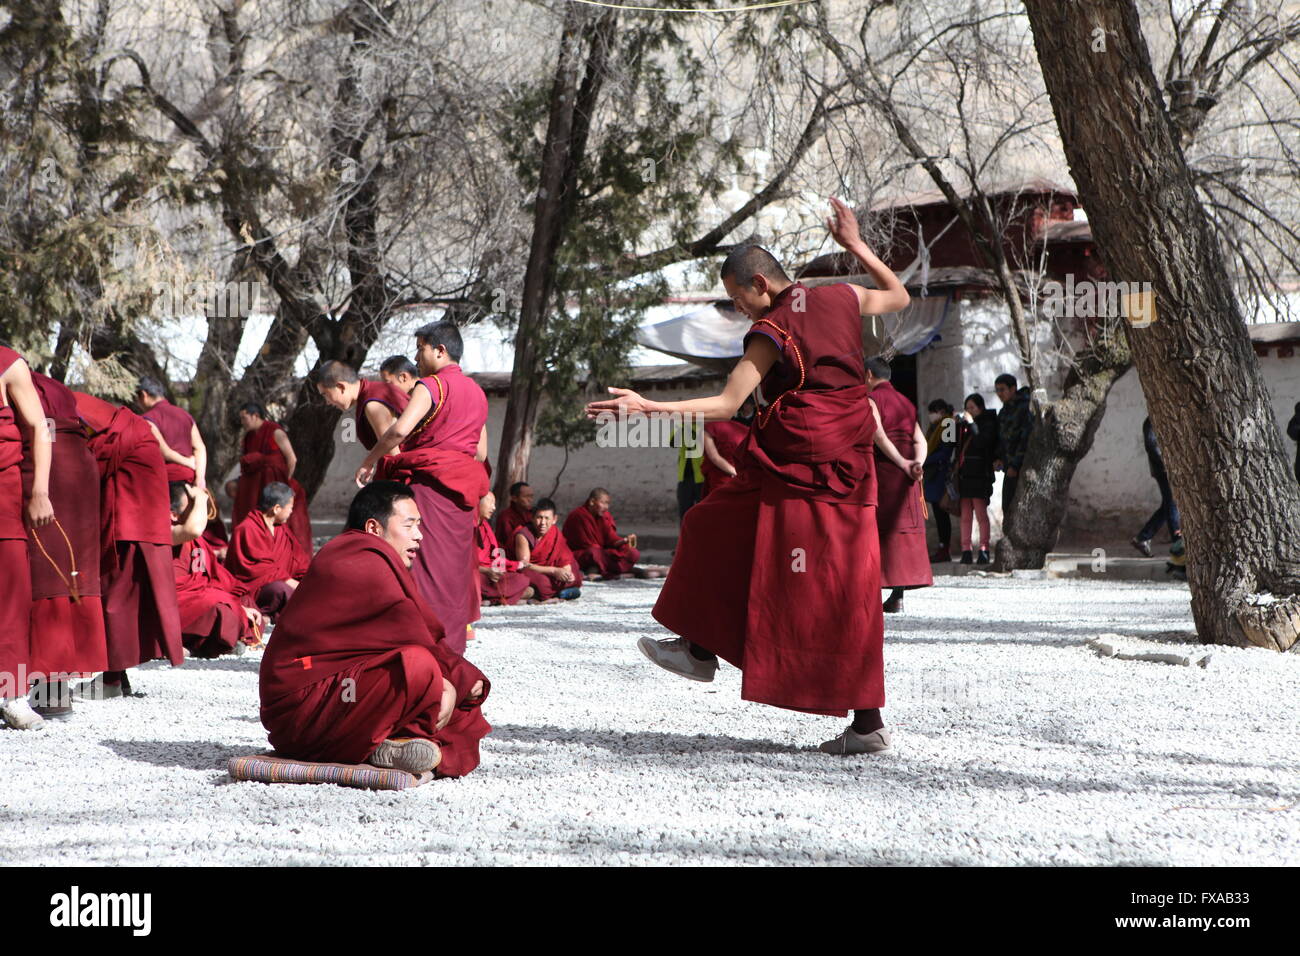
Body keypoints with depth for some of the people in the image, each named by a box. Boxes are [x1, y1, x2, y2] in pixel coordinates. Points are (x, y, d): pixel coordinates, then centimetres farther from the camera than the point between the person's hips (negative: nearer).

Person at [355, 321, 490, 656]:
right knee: (454, 568, 11)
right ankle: (453, 644, 13)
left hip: (429, 484, -8)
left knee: (423, 565, -10)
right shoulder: (476, 392, 18)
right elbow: (480, 452, 20)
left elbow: (401, 429, -22)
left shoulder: (431, 386, -7)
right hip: (463, 490, 8)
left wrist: (369, 461, -11)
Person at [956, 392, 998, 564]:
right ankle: (966, 551, 4)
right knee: (965, 515, 4)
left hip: (979, 473, -6)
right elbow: (957, 445, 15)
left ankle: (984, 550, -6)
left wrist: (971, 423, -12)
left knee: (981, 513, -7)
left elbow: (983, 442, -15)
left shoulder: (988, 423, -1)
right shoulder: (964, 424, 17)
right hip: (964, 472, 6)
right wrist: (957, 425, 3)